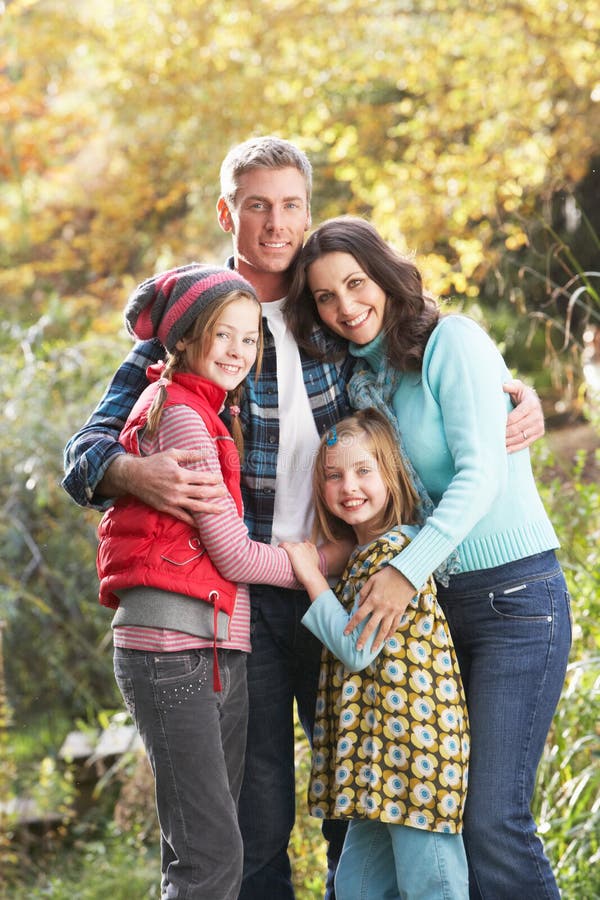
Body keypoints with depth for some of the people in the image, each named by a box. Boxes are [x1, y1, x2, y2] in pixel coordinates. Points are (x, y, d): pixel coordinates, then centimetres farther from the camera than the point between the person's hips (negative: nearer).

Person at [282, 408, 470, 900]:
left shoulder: (396, 550, -14)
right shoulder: (361, 554, 16)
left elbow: (358, 648, -17)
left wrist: (313, 578, -9)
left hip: (414, 740, -10)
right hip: (379, 749, 10)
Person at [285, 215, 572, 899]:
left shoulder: (451, 341, -8)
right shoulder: (361, 376, 13)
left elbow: (481, 472, -17)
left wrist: (407, 570, -24)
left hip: (514, 594, -7)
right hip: (436, 604, 7)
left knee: (491, 819, -13)